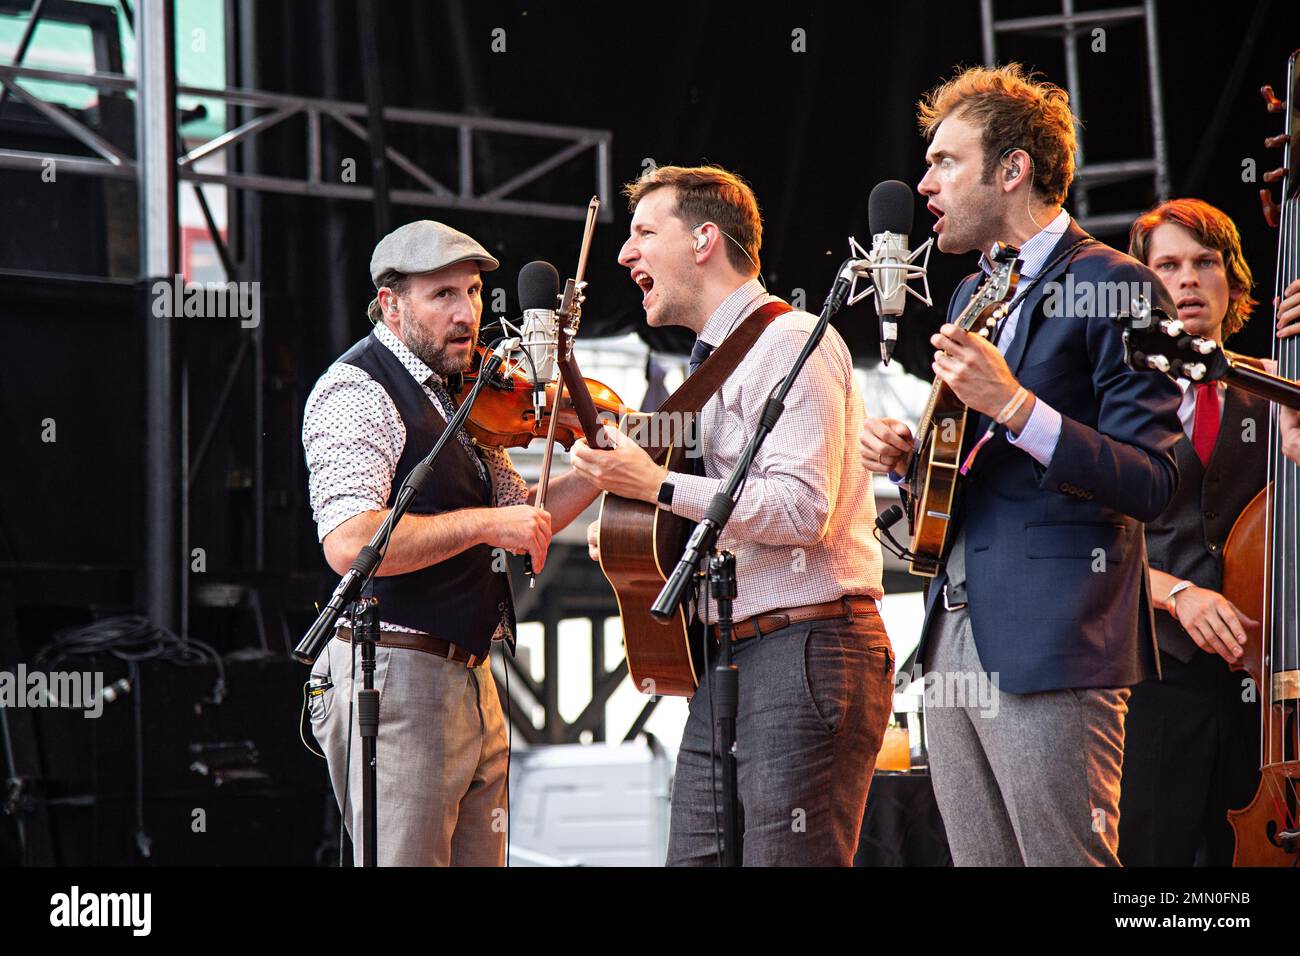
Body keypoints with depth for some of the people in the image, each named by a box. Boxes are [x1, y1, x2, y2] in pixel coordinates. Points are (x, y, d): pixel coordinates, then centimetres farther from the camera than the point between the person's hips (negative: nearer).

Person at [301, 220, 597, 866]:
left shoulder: (455, 393, 17)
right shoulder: (358, 392, -12)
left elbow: (520, 518, 22)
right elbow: (349, 544, -26)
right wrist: (483, 523, -23)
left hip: (470, 681, 9)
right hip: (394, 674, -9)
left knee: (480, 859, 8)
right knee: (405, 860, -9)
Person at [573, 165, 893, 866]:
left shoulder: (789, 345, -8)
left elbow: (801, 507, -21)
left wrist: (658, 486, -16)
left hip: (803, 653, -10)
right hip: (727, 662, 10)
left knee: (784, 859, -11)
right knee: (695, 856, 5)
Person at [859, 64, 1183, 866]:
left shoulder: (1114, 287, -7)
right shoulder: (973, 294, 21)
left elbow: (1151, 483, -15)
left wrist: (1013, 405, -23)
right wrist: (906, 456, 8)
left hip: (1050, 646, -8)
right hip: (953, 639, 9)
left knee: (1066, 859, -9)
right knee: (980, 861, 9)